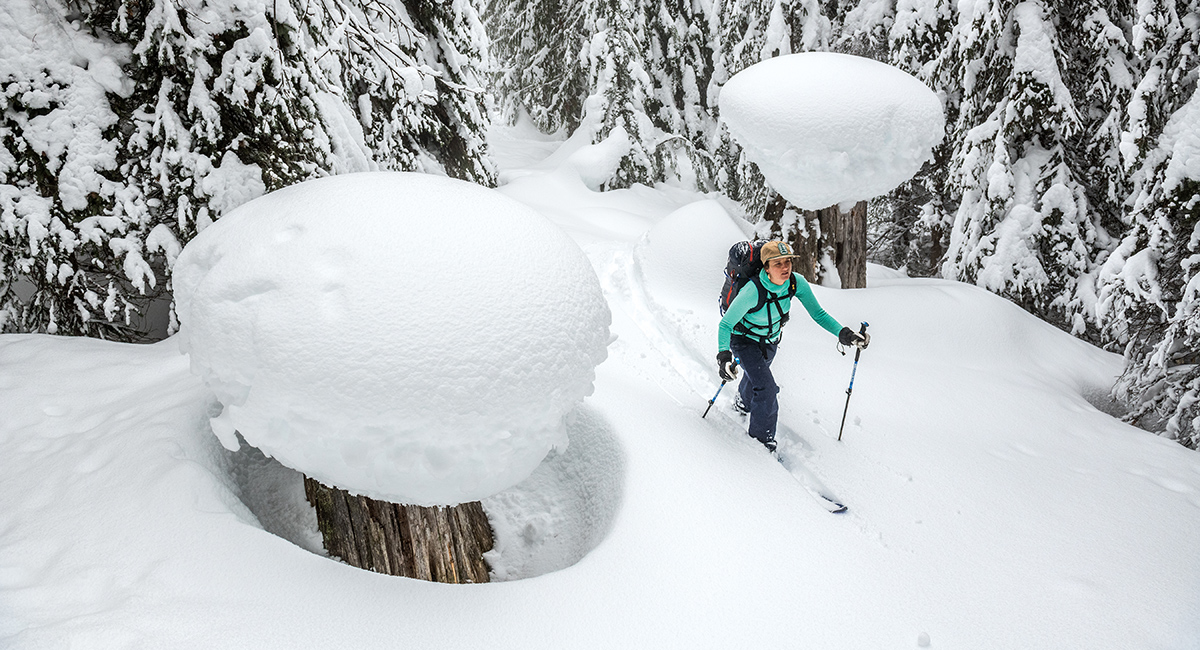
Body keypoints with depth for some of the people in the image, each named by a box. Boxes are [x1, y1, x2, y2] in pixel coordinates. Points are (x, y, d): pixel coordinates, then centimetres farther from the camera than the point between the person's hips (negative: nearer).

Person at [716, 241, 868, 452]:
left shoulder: (797, 283, -26)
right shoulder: (752, 291, -39)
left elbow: (818, 314, -17)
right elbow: (725, 324, -31)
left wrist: (843, 333, -31)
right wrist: (724, 356, -45)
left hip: (770, 341, 6)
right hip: (744, 340, -5)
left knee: (757, 376, 31)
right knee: (767, 388, -18)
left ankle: (743, 404, 65)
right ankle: (762, 439, 6)